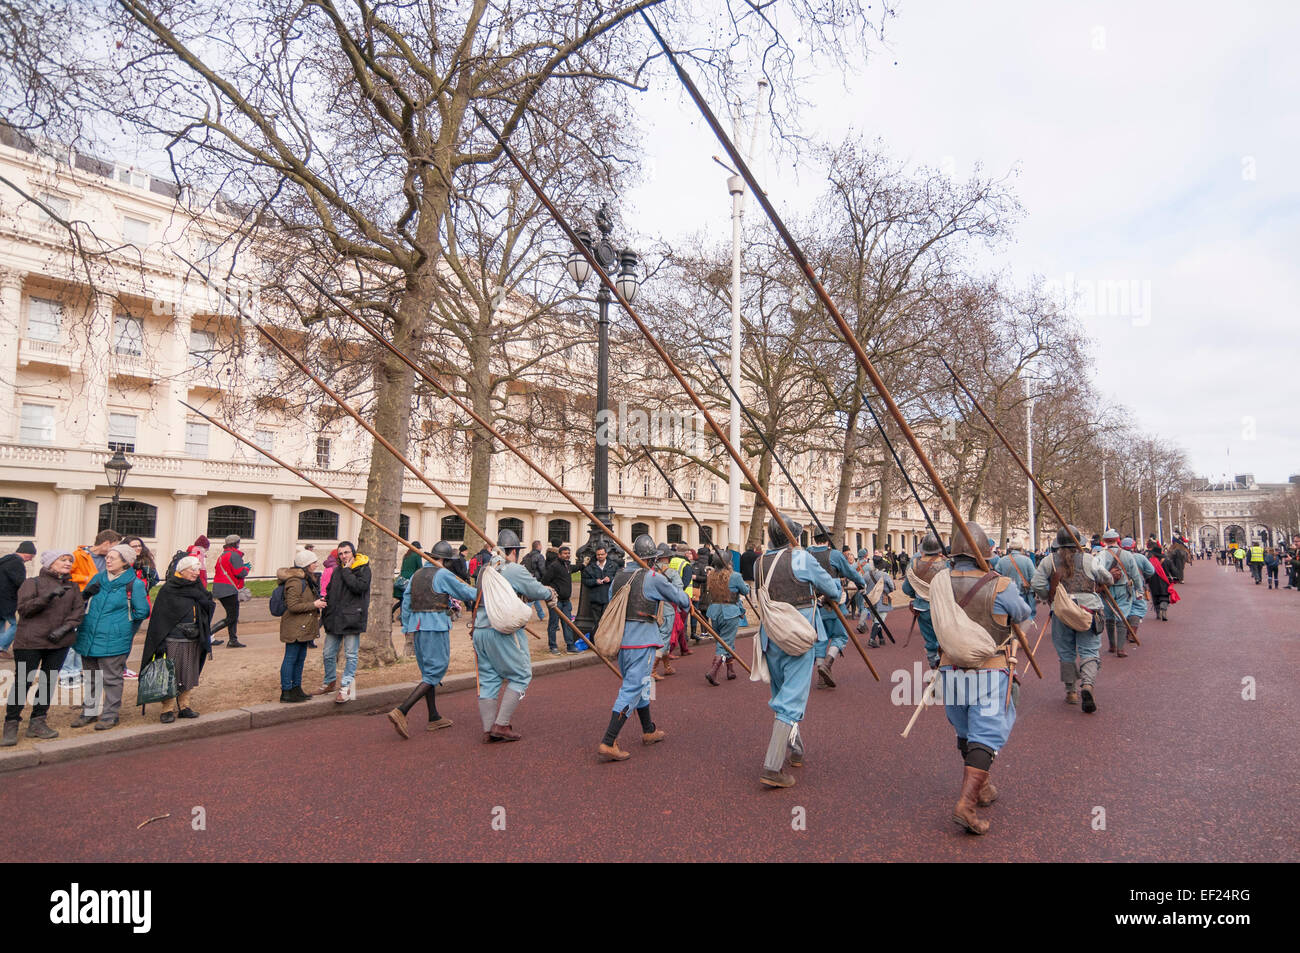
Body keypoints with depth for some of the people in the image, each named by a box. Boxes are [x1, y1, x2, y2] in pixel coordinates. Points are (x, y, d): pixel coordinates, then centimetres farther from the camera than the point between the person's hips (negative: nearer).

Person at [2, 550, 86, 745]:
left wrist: (64, 628, -11)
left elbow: (79, 610, 4)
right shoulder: (33, 583, 1)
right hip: (30, 641, -4)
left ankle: (37, 722, 16)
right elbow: (23, 607, -11)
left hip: (60, 642, 4)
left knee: (49, 681, 6)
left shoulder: (72, 586, 12)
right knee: (23, 682, -3)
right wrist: (48, 597, -25)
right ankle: (11, 725, 8)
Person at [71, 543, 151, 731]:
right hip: (89, 637, 6)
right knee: (91, 678, 17)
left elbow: (142, 612, -5)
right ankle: (90, 711, 31)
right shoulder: (98, 578, 7)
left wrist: (125, 623, 4)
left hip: (114, 641, -6)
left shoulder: (134, 584, -9)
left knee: (111, 678, 3)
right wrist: (86, 593, -2)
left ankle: (110, 714, 15)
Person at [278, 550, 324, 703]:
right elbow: (293, 606, -23)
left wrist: (318, 602, 11)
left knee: (300, 658, 15)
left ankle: (296, 688, 23)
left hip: (304, 627, 10)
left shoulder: (307, 580, 14)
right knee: (291, 658, -2)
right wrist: (314, 605, -20)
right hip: (294, 628, -10)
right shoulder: (295, 582, -18)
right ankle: (286, 692, 5)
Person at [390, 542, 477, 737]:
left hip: (417, 626, 8)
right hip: (436, 626, -8)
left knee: (428, 671, 15)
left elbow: (406, 601, 13)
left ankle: (434, 718, 22)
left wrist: (407, 627, 18)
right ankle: (401, 711, -14)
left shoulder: (417, 574, 13)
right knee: (435, 672, -3)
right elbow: (466, 592, -4)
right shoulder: (443, 575, -9)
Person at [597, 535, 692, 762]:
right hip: (641, 641, -7)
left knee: (640, 684, 22)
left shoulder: (618, 576, 6)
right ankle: (608, 743, -7)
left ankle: (649, 731, 37)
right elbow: (681, 599, -1)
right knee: (632, 689, -3)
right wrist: (686, 605, 22)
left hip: (620, 640, 7)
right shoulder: (653, 578, -11)